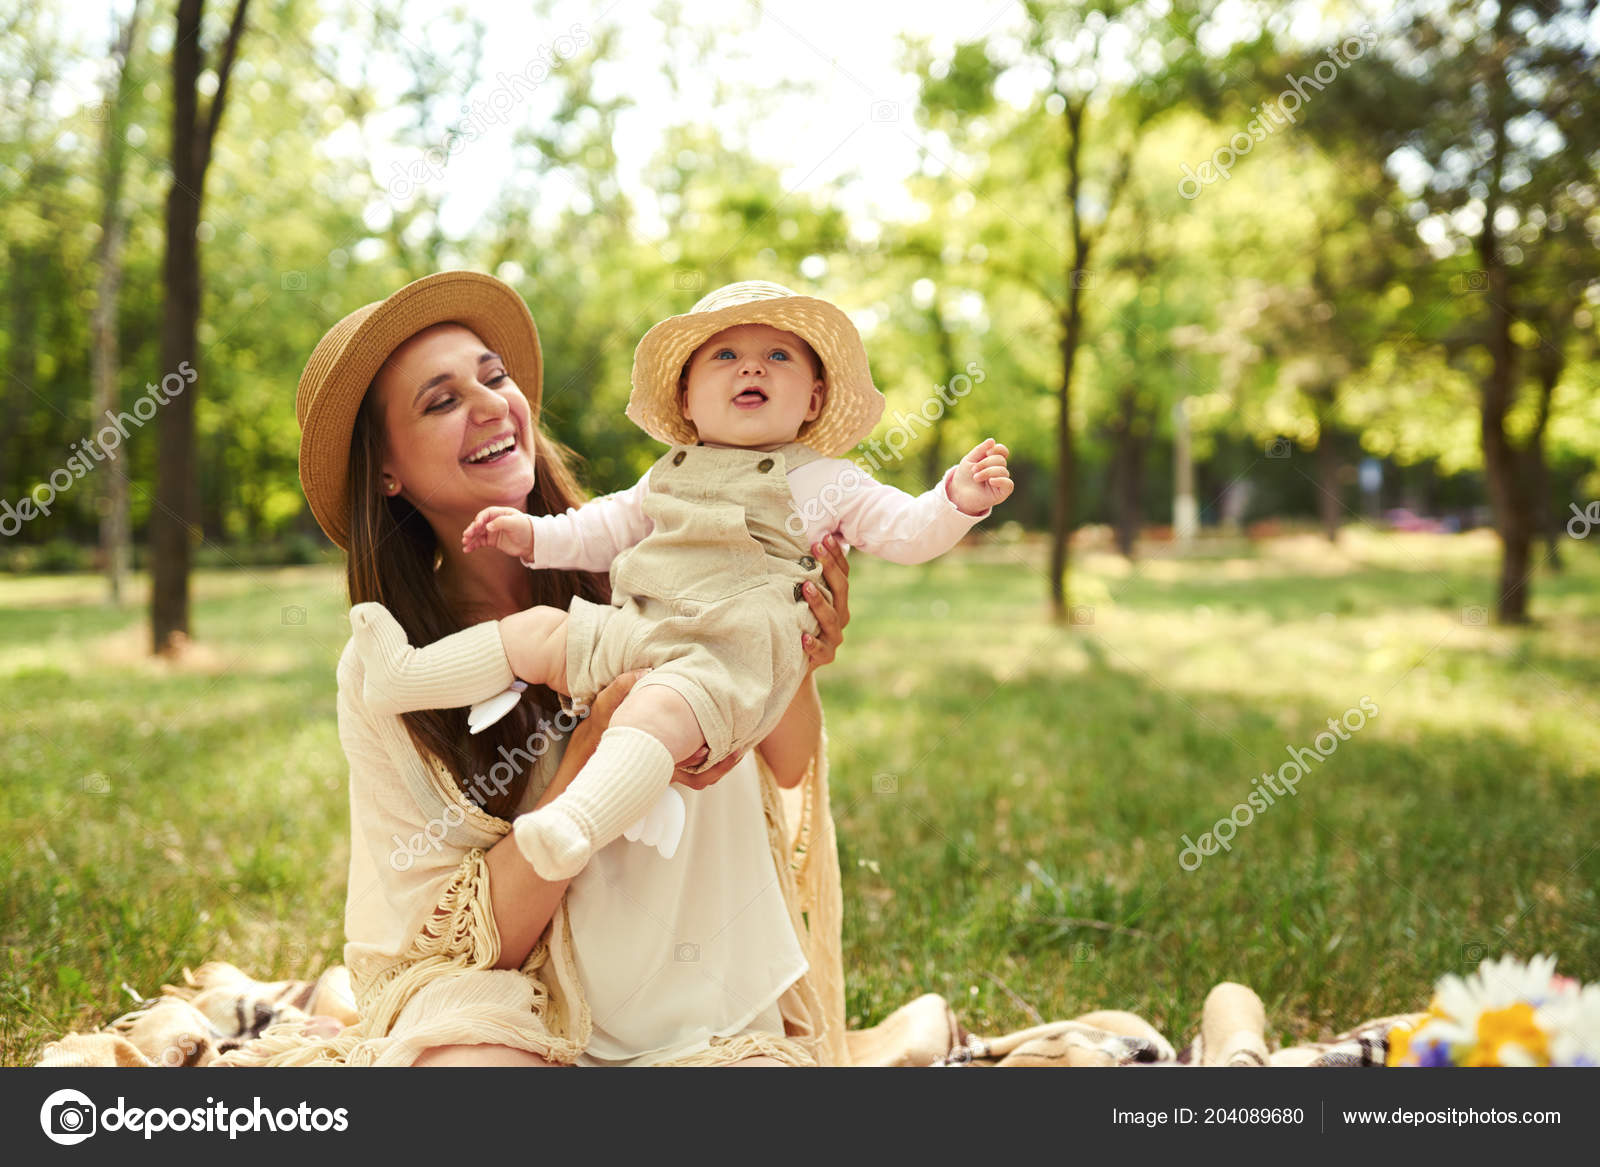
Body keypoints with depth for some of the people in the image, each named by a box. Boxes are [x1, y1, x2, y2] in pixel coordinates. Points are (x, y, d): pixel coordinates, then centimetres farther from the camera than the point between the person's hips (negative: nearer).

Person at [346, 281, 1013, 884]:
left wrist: (957, 500, -14)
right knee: (540, 631, 1)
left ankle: (577, 826, -52)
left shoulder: (826, 483, 9)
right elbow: (608, 528, 33)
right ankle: (406, 675, 9)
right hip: (631, 632, 7)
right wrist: (535, 536, 22)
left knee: (657, 713, -34)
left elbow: (905, 531, 3)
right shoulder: (670, 477, 23)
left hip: (728, 657, -7)